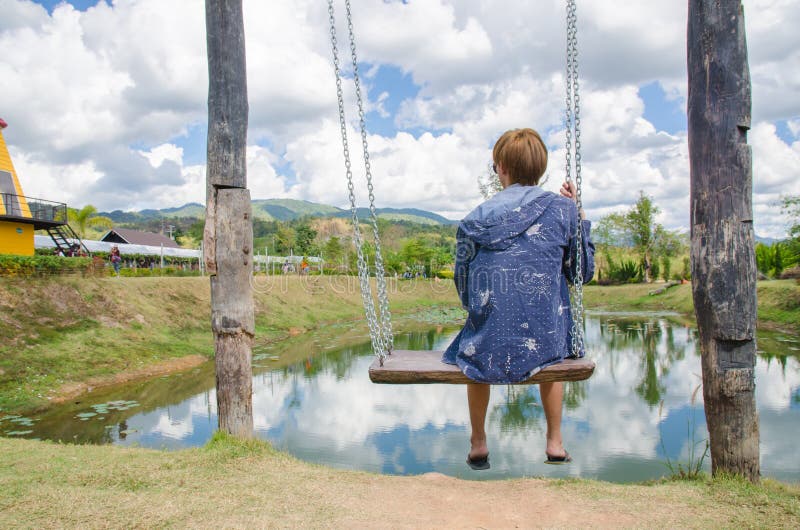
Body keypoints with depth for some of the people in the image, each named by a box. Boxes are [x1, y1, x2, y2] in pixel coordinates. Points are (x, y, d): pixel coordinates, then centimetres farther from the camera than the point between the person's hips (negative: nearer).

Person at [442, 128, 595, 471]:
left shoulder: (474, 220, -1)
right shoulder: (561, 209, -3)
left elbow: (465, 293, 4)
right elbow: (583, 272, 7)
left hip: (488, 352, 0)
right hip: (543, 347, 0)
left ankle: (478, 443, 42)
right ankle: (555, 442, 41)